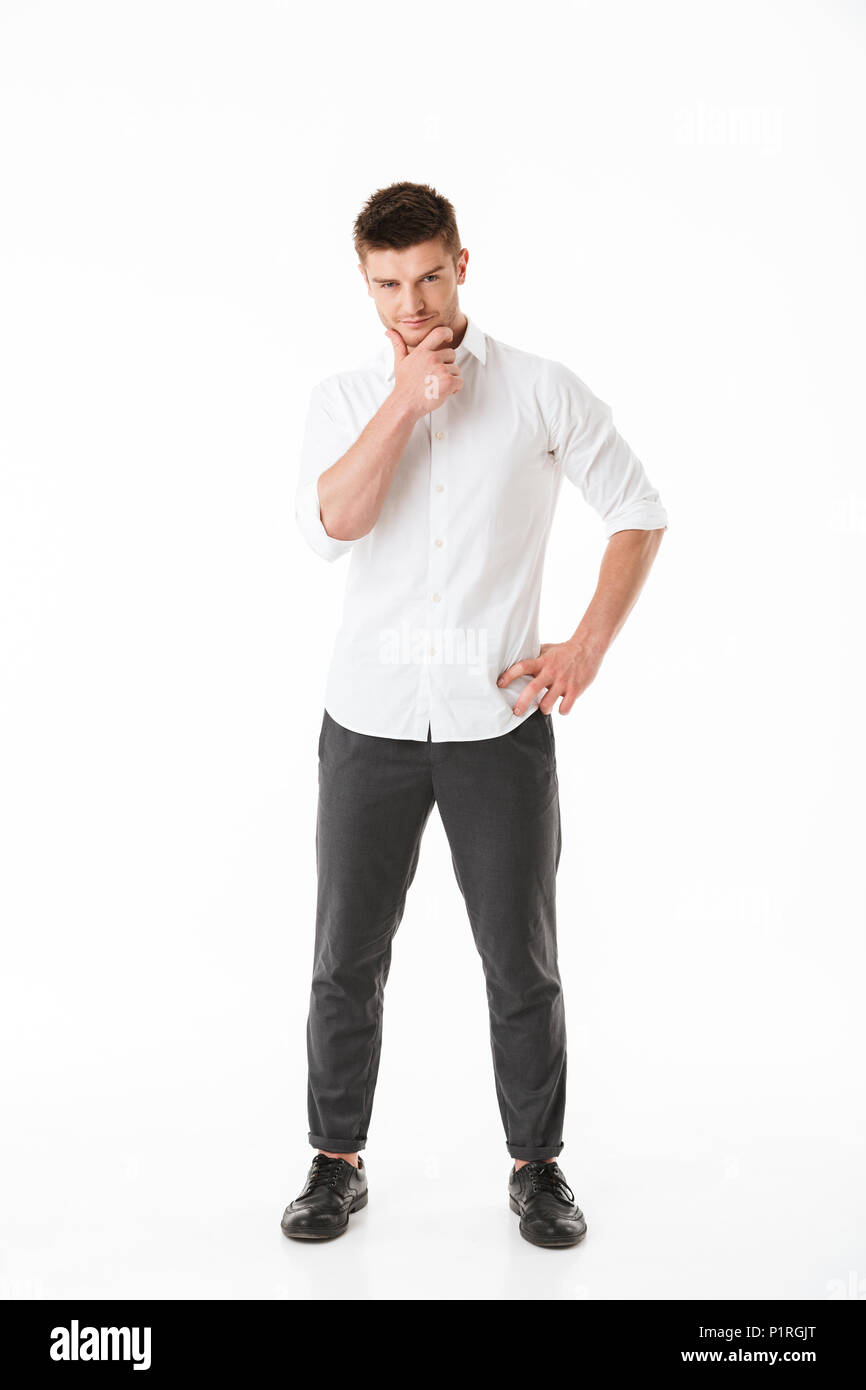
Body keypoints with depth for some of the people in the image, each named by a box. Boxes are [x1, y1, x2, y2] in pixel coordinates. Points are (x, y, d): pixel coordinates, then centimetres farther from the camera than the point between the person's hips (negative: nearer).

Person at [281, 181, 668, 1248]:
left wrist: (588, 644, -3)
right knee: (347, 959, 8)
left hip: (500, 725, -1)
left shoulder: (542, 392, 1)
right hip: (369, 723, 2)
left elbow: (638, 512, 7)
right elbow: (329, 524, -12)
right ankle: (337, 1162, 27)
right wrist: (404, 401, -15)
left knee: (522, 962, 7)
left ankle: (537, 1167, 27)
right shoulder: (343, 399, 6)